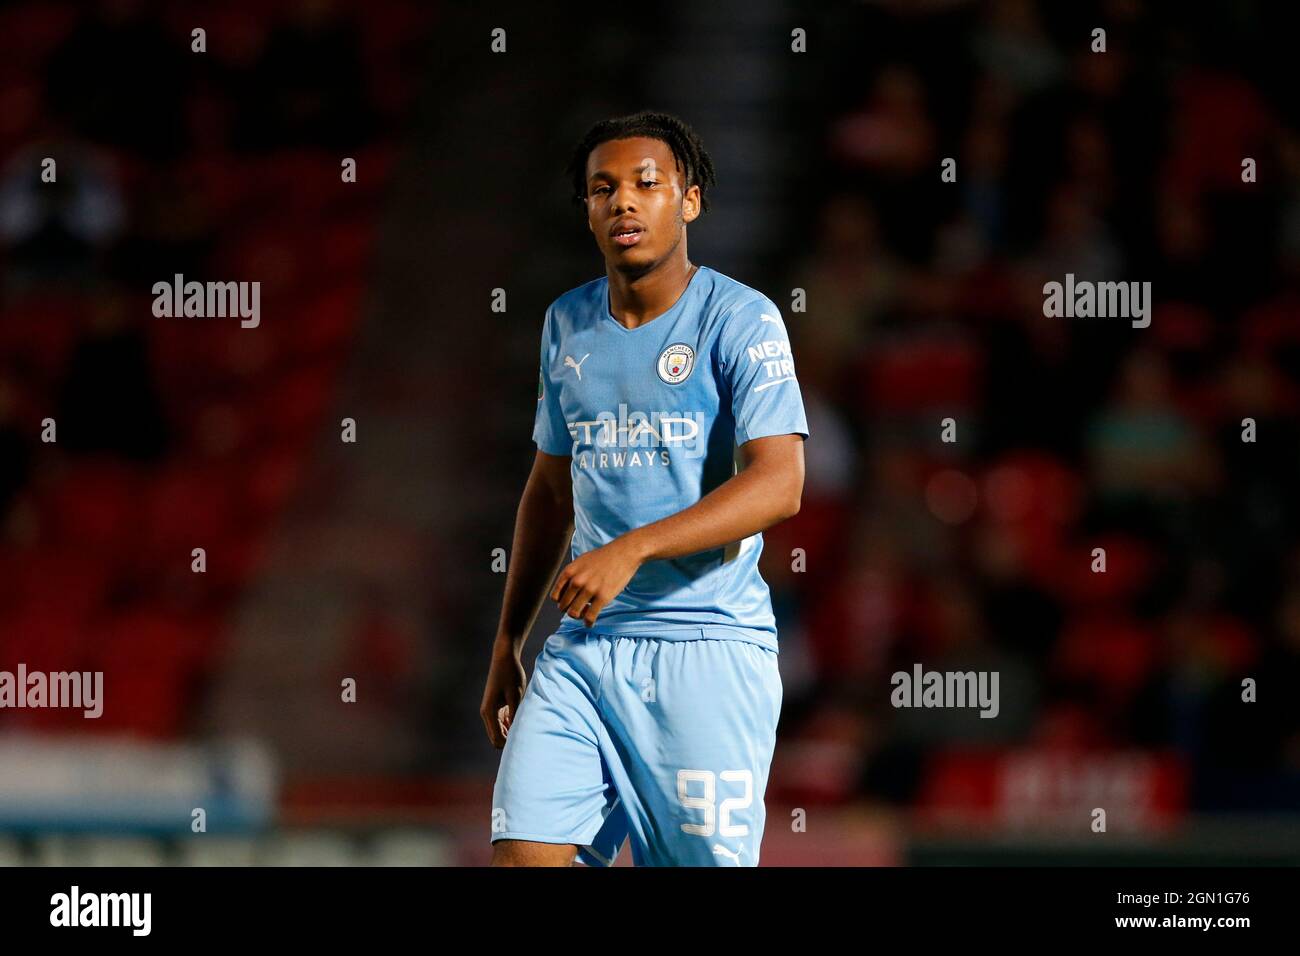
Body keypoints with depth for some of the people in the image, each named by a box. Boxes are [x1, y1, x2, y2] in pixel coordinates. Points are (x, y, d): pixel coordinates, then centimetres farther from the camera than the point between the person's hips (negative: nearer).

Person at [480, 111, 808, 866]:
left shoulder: (740, 319, -5)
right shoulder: (567, 324, 13)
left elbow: (779, 485, -16)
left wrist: (631, 550, -24)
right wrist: (508, 643, 22)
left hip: (710, 643, -5)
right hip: (584, 647, 5)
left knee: (706, 856, -6)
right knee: (523, 851, -10)